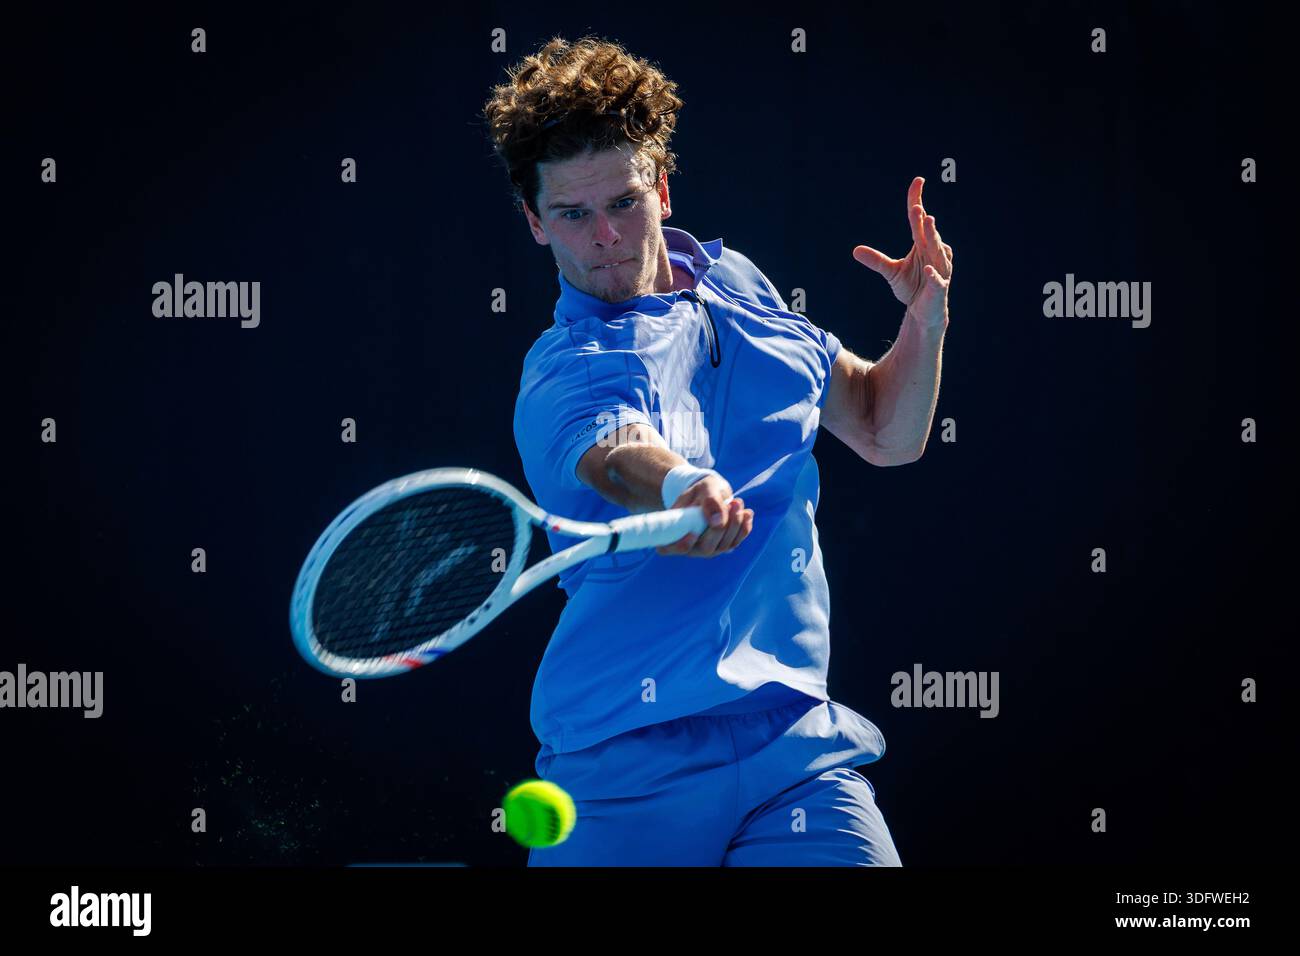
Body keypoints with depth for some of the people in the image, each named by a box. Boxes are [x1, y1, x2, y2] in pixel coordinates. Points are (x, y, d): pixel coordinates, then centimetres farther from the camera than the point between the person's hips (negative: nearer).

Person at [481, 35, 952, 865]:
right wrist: (683, 492, -58)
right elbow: (624, 458, -36)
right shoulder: (566, 376, -13)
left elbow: (885, 433, 20)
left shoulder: (734, 282, 11)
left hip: (794, 738, 5)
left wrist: (926, 319, 2)